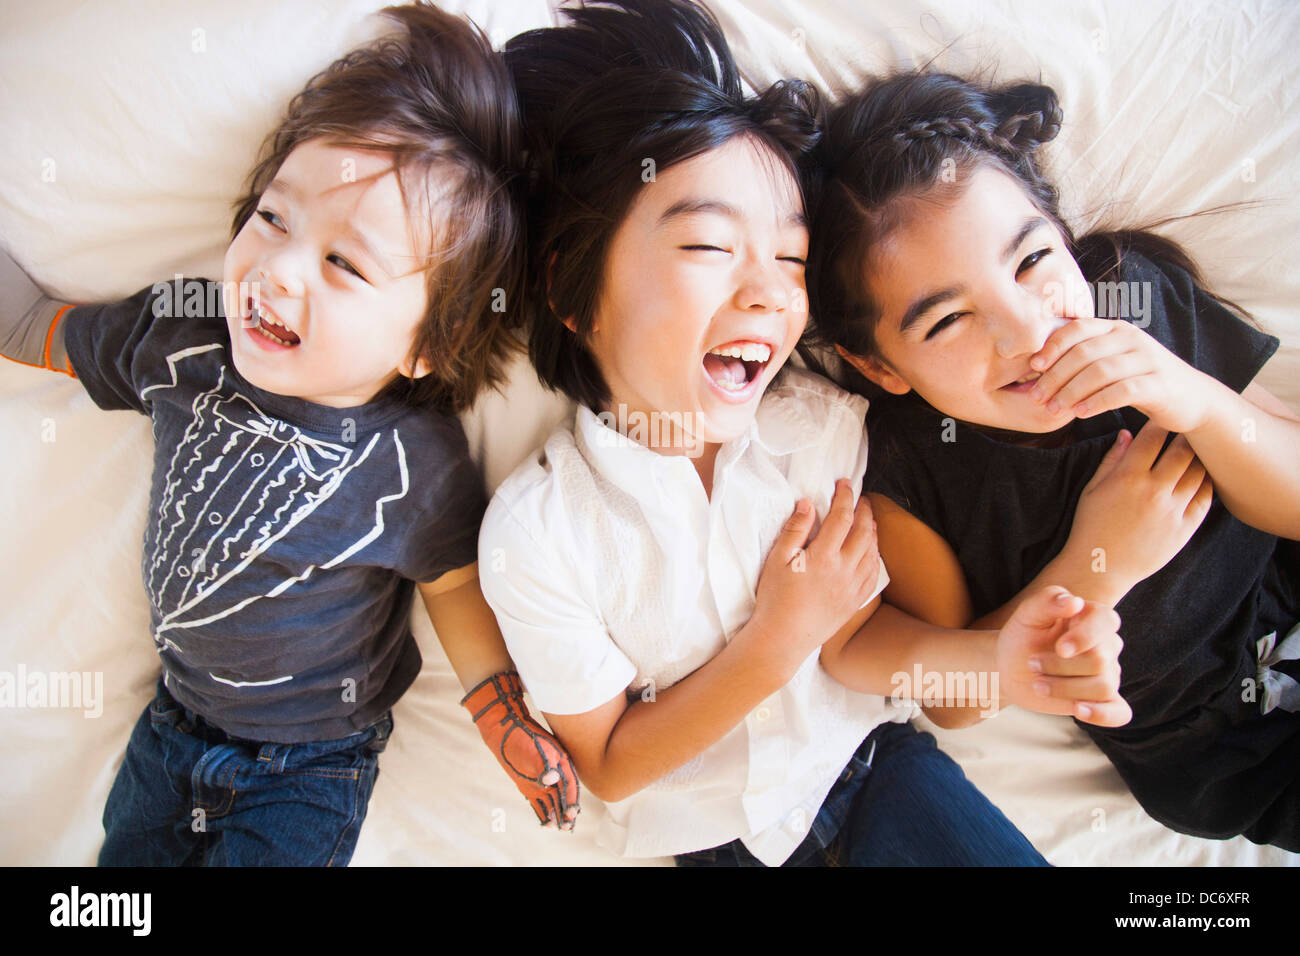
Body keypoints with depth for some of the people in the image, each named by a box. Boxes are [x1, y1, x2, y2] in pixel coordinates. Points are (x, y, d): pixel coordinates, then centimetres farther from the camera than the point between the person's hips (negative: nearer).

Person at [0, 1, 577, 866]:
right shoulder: (179, 337, -18)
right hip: (174, 721, 5)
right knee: (123, 855, 23)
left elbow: (454, 586, -10)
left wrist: (507, 723, -10)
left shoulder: (417, 466, -28)